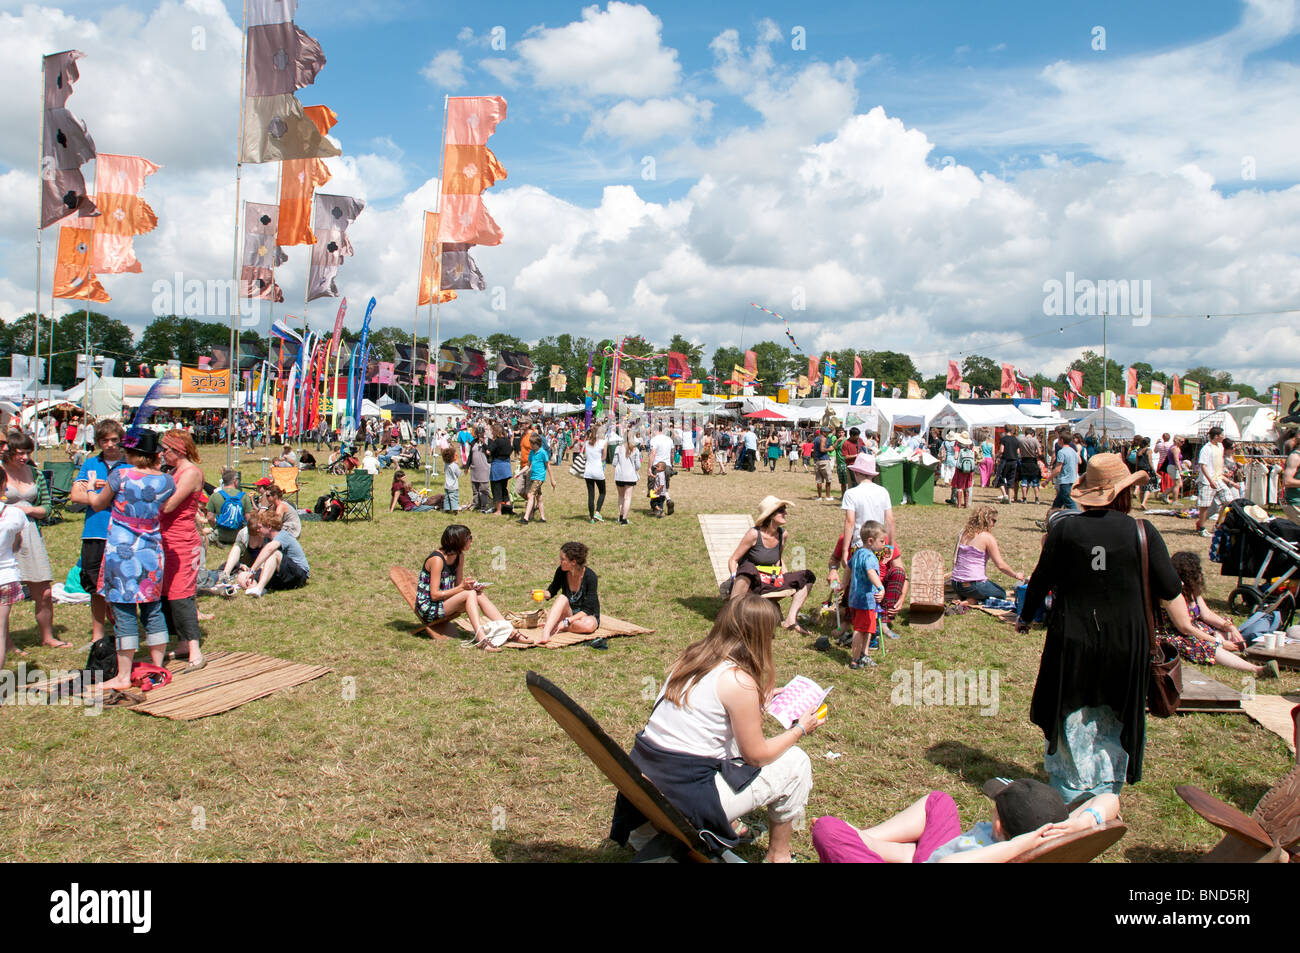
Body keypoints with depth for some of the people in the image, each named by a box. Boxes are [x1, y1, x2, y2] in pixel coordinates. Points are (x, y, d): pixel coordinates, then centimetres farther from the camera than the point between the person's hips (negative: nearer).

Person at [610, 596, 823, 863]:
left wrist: (759, 699, 32)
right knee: (795, 763, 5)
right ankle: (779, 855, 23)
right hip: (685, 796, -8)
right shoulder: (739, 681, -16)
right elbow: (756, 755, -7)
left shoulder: (691, 656, 6)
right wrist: (800, 729, 8)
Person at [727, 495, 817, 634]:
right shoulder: (754, 534, -13)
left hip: (773, 581, 7)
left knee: (807, 577, 1)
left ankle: (791, 619, -7)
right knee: (748, 569, -41)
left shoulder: (782, 534, 4)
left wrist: (786, 578, 8)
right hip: (751, 581, -7)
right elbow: (733, 560, -10)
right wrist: (736, 580, -25)